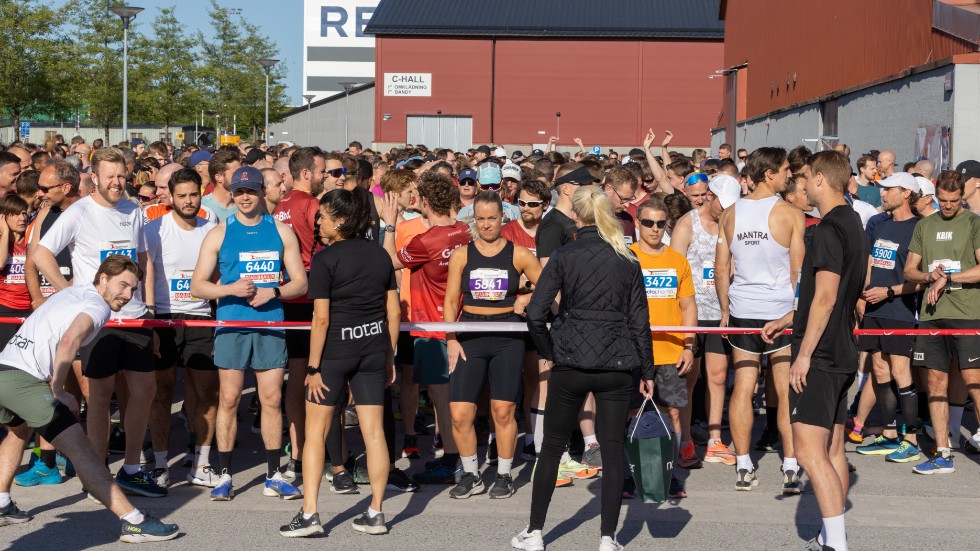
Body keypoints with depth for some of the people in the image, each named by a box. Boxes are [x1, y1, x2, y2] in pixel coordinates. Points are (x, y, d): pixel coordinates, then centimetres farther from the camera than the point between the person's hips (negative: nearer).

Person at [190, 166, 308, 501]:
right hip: (231, 325, -1)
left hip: (271, 325, 1)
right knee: (229, 399, 0)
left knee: (272, 399, 3)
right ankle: (224, 476, 9)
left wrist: (273, 292, -12)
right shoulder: (219, 234, 5)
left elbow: (300, 283, 6)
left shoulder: (281, 232, 8)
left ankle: (274, 477, 10)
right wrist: (230, 289, -16)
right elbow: (197, 285, 1)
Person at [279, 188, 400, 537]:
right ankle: (375, 513, 11)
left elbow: (321, 318, -14)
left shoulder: (325, 259, -11)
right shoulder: (380, 255, 6)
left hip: (335, 350, -5)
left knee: (315, 432, 5)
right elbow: (393, 311, 8)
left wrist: (313, 367, -9)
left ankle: (309, 514, 4)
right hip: (374, 349, 5)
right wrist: (389, 356, 16)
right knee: (373, 431, 6)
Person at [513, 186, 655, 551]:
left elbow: (535, 315, -9)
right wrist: (647, 371, 10)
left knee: (552, 445, 11)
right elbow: (639, 320, 4)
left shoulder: (564, 257, -3)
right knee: (613, 449, 7)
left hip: (570, 361, -1)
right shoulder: (627, 261, 3)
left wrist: (548, 351, 7)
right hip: (617, 364, 1)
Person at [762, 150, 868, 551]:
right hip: (841, 352, 10)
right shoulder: (851, 223, 15)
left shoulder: (829, 228, -16)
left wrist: (804, 353, -19)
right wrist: (788, 320, 27)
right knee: (833, 449, 15)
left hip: (820, 354, -10)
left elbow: (825, 297, -21)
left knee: (810, 450, -11)